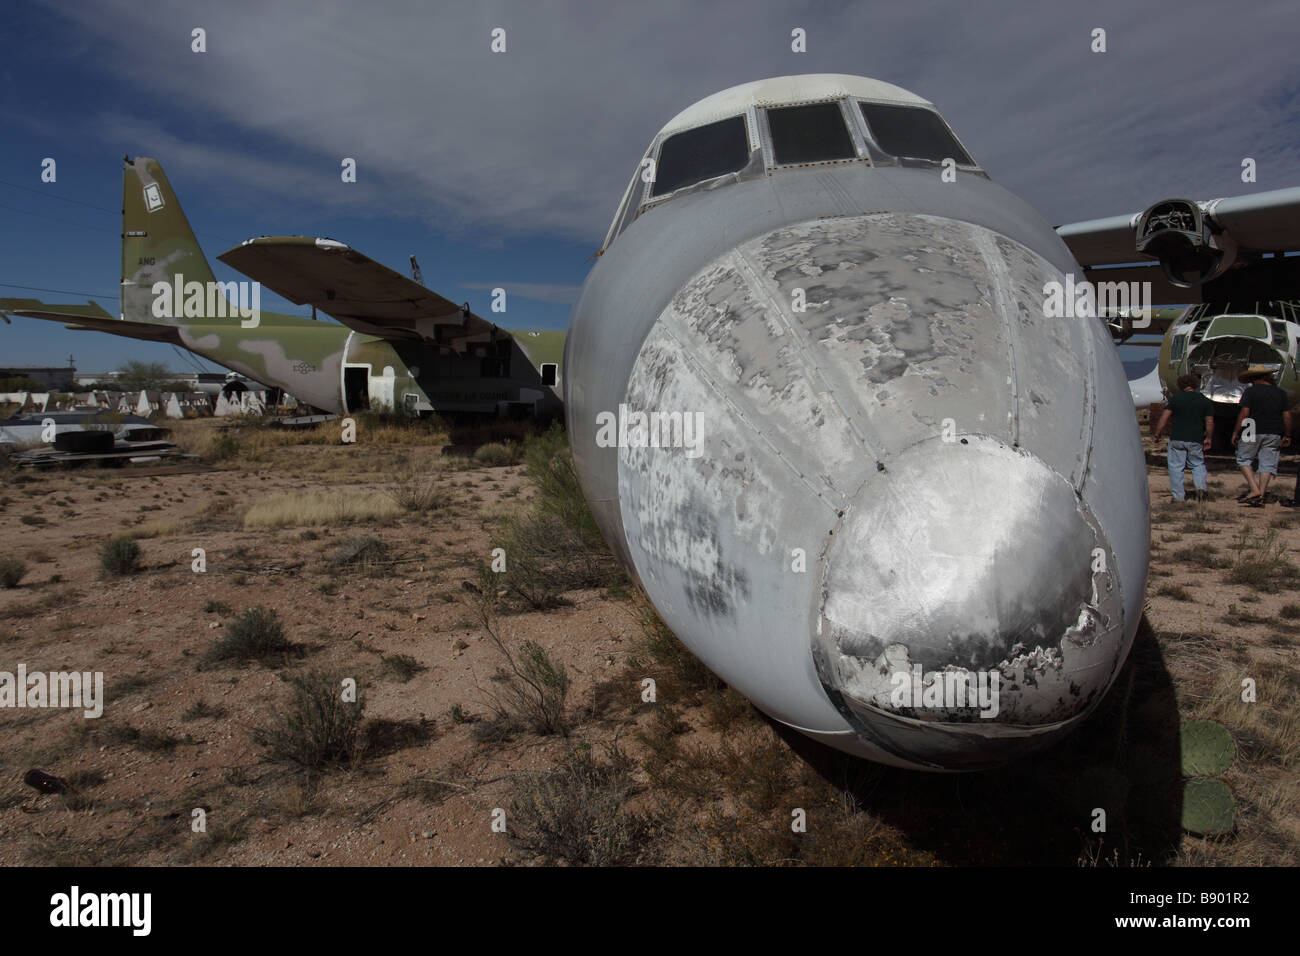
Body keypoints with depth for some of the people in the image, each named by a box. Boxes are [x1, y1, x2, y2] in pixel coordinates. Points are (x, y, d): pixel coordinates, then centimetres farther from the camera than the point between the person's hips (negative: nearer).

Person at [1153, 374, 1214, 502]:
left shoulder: (1175, 398, 0)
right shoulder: (1205, 401, 7)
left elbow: (1164, 418, -6)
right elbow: (1210, 422, 7)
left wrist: (1157, 435, -1)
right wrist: (1208, 439, 18)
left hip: (1177, 439, -2)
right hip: (1196, 440, 2)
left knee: (1176, 467, 4)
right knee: (1198, 465, 18)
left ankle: (1179, 496, 3)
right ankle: (1201, 487, -2)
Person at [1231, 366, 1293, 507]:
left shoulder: (1250, 392, -5)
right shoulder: (1281, 393, 9)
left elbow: (1244, 413, -12)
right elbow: (1287, 416, 7)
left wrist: (1236, 432, -6)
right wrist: (1287, 435, 15)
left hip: (1252, 433, -4)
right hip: (1274, 434, 4)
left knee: (1244, 460, 8)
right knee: (1267, 464, 6)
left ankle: (1254, 490, -7)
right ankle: (1261, 495, 2)